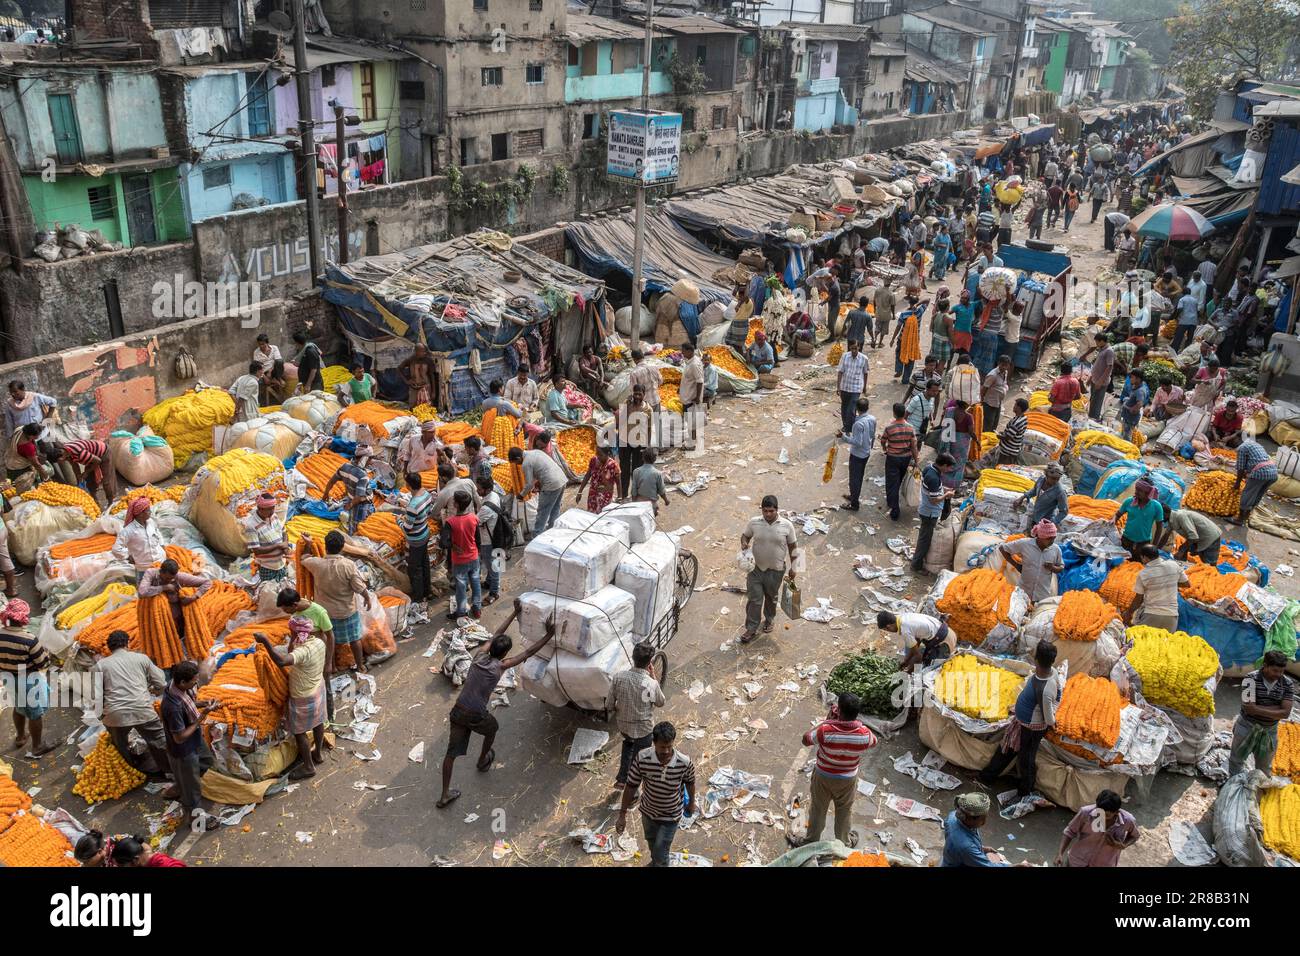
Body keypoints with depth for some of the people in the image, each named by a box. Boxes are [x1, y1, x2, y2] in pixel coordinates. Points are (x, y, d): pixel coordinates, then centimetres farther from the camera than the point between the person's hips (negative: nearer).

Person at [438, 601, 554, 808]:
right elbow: (529, 652, -7)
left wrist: (515, 612, 21)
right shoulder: (501, 666, -11)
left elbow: (497, 634, 15)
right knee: (492, 728, 30)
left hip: (457, 712, 4)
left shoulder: (480, 656, 3)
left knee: (451, 752, 10)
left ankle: (444, 795, 14)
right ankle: (483, 762, 50)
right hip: (476, 716, -4)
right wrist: (549, 635, -2)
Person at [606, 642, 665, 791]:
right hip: (643, 729, -4)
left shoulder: (618, 677, -20)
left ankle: (621, 778, 37)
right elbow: (660, 702, -5)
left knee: (629, 743, 35)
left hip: (622, 725, 4)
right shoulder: (652, 684, -28)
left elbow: (609, 706, -10)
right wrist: (653, 677, -6)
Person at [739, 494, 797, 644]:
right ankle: (751, 629, 15)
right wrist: (744, 543, -18)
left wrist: (792, 568, 1)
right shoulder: (754, 522, -11)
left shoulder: (786, 525, -13)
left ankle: (769, 620, 45)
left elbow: (792, 547, -2)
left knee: (771, 598, 20)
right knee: (754, 599, 3)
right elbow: (745, 536, 6)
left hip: (776, 571, 0)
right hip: (755, 568, 0)